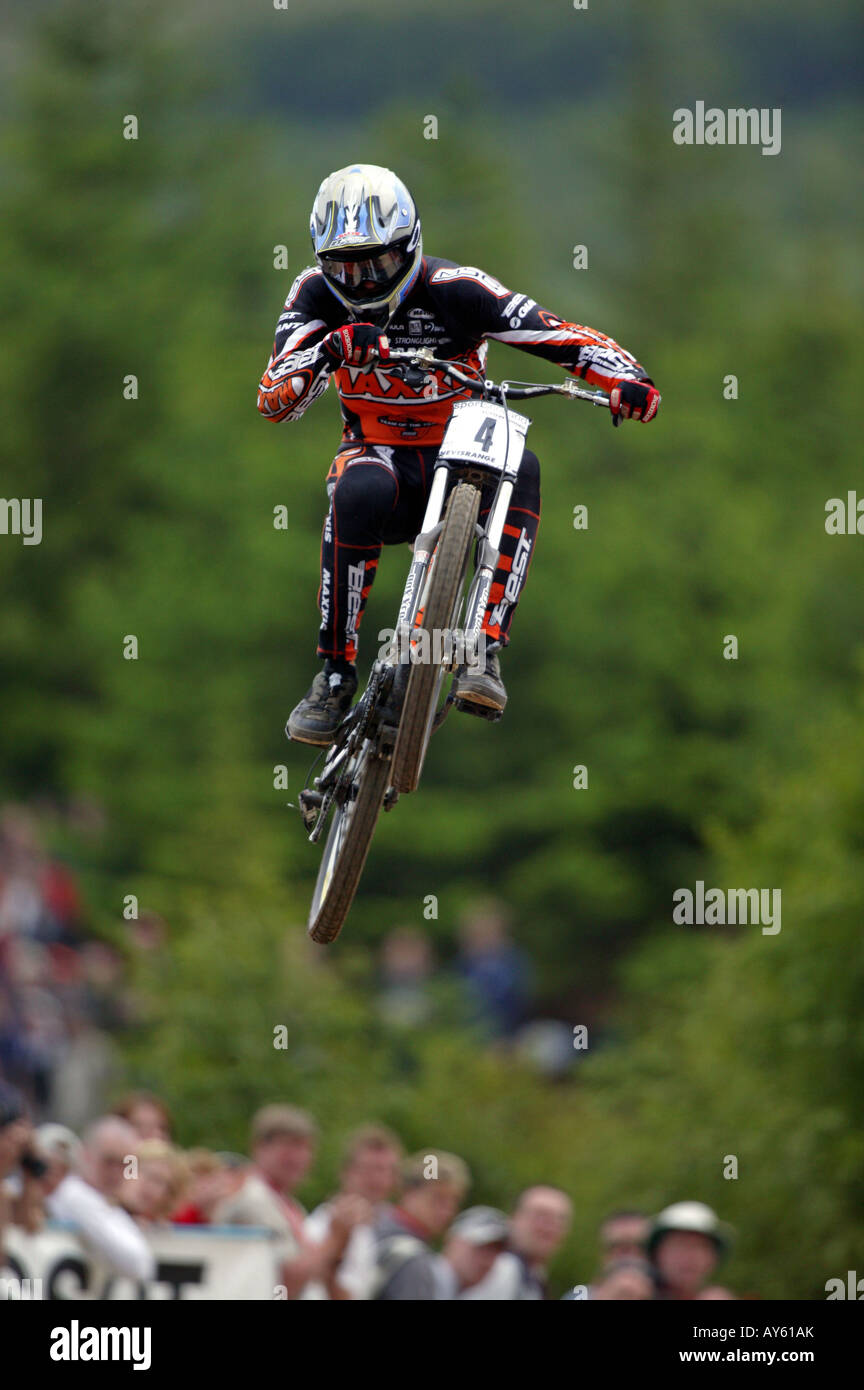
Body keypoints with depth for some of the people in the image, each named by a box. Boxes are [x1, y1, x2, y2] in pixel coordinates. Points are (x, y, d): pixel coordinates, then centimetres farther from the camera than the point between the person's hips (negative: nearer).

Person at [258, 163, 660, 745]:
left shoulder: (453, 289, -12)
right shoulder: (318, 294, -6)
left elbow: (560, 334, -19)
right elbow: (275, 400, -19)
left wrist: (625, 376, -38)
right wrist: (329, 350, -39)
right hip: (378, 453, 0)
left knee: (520, 469, -34)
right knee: (360, 491, -37)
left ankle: (484, 650, -37)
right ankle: (336, 674, -29)